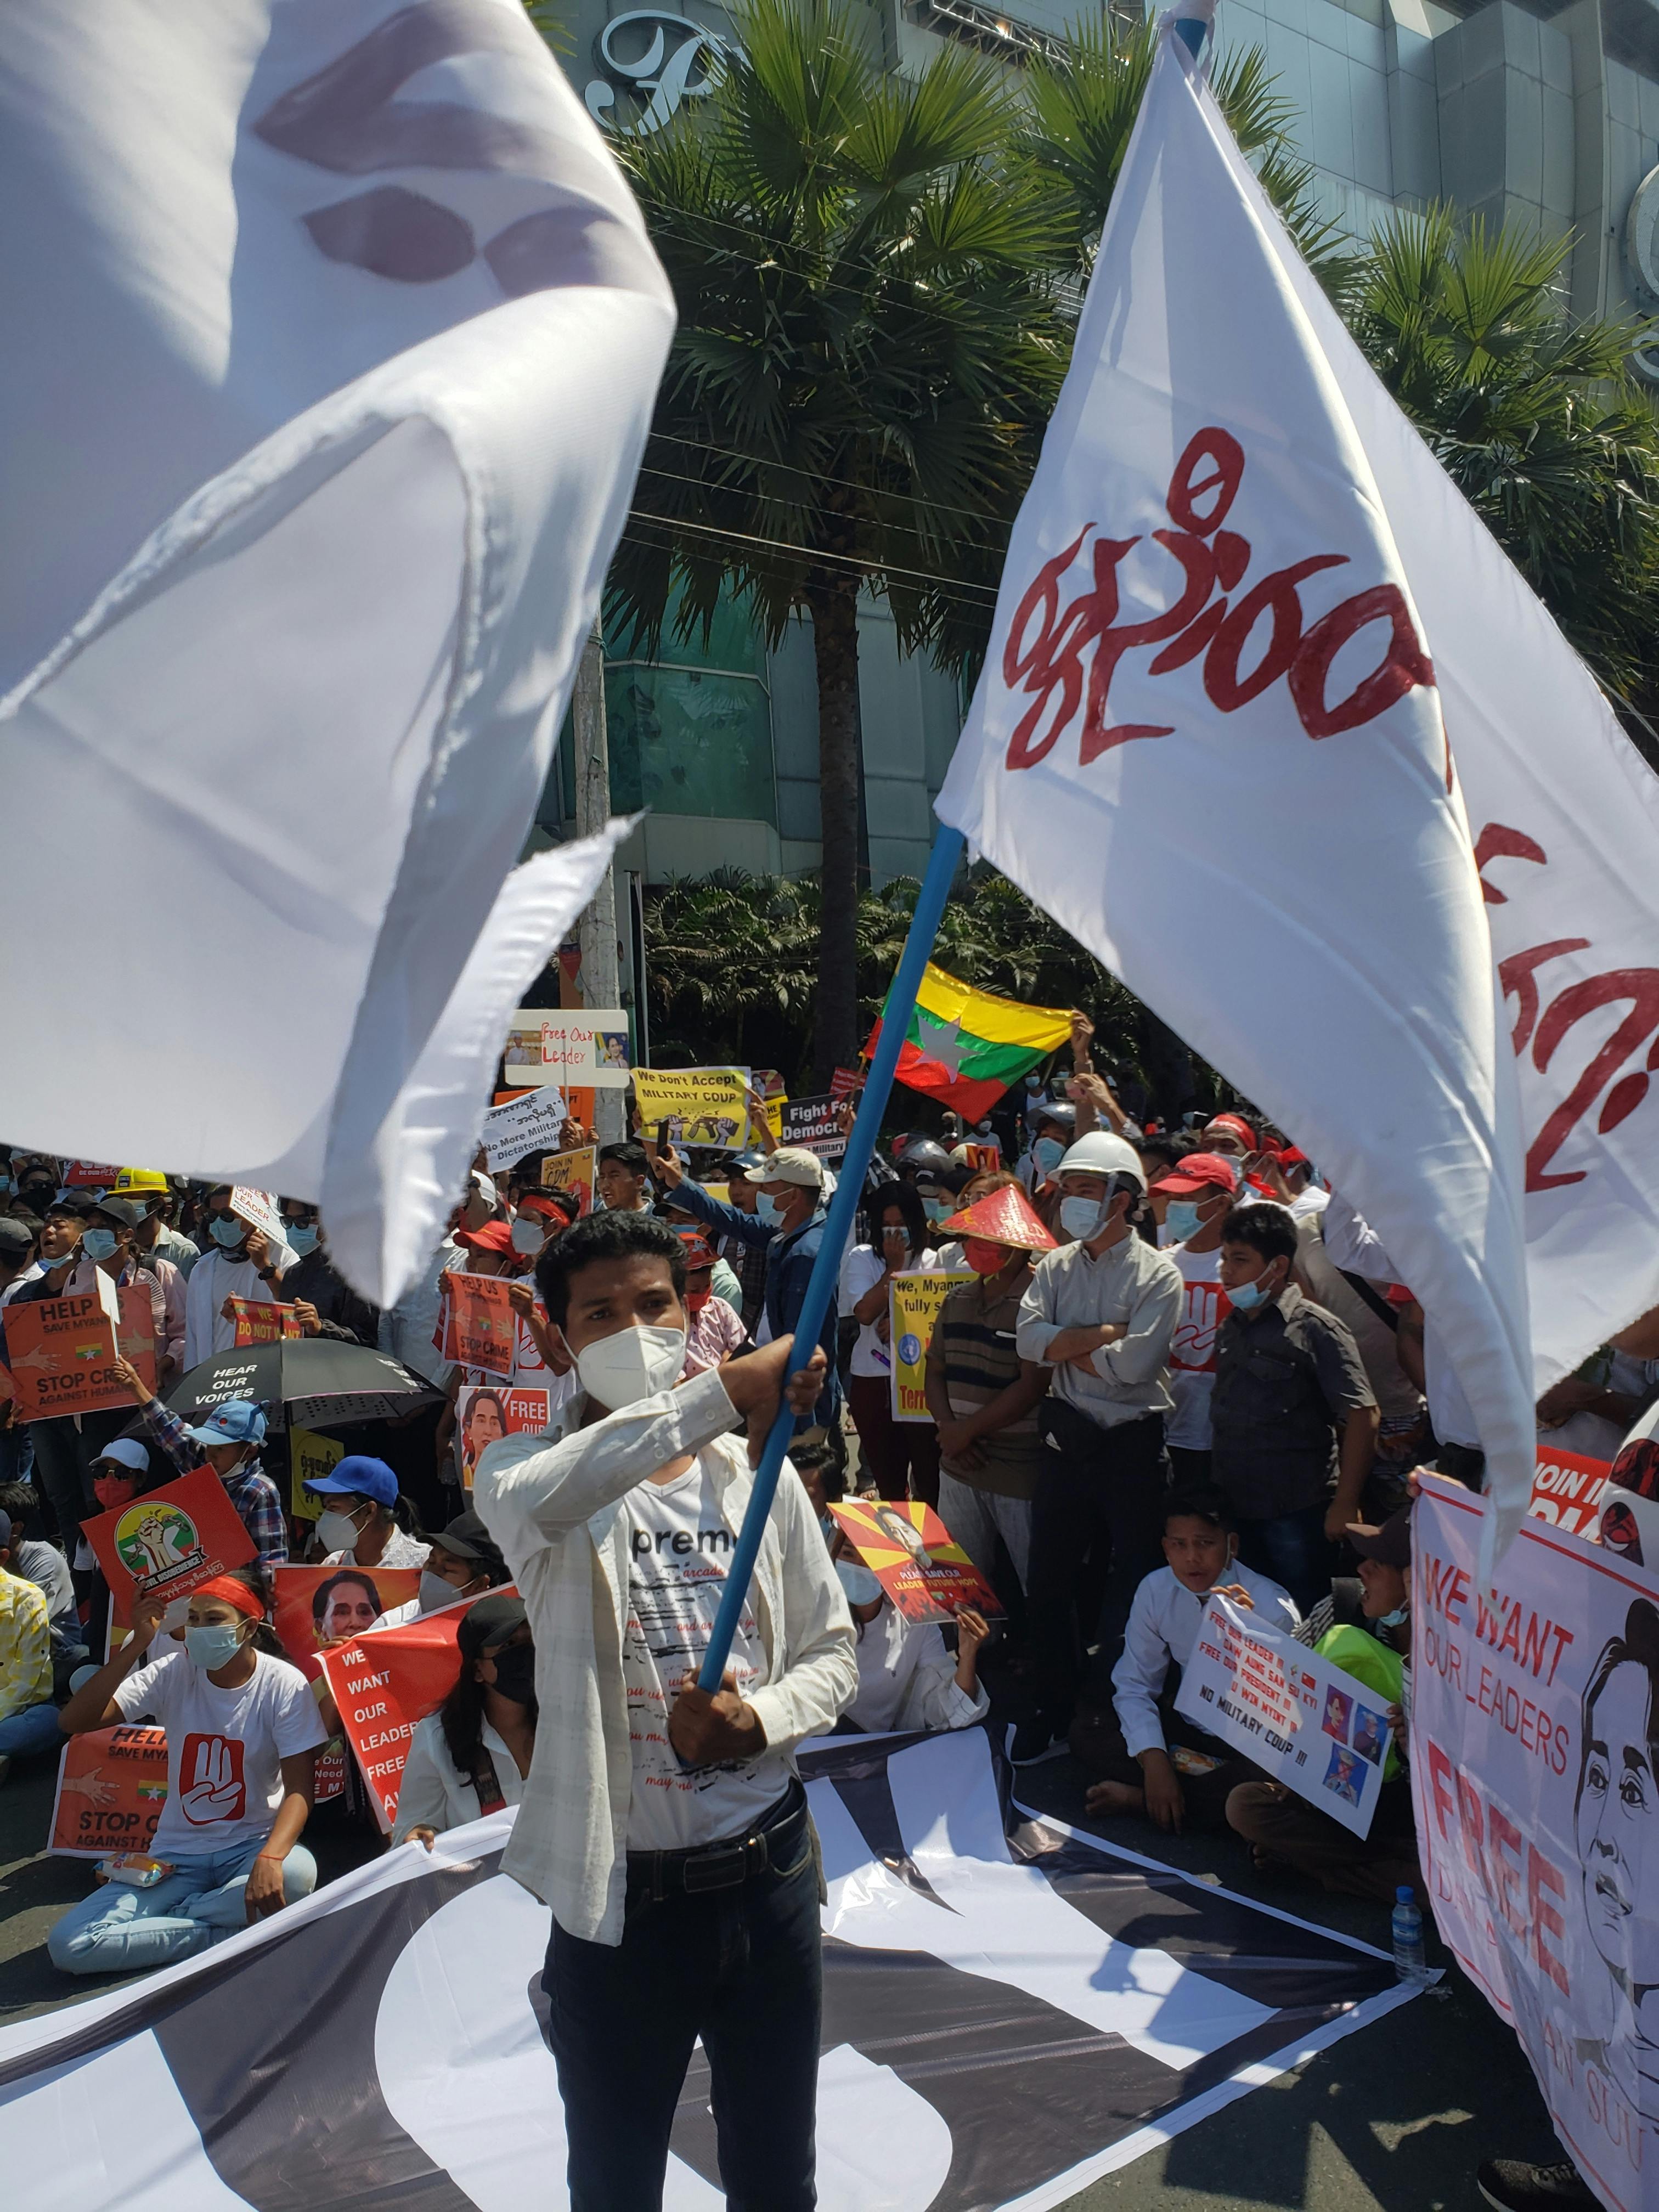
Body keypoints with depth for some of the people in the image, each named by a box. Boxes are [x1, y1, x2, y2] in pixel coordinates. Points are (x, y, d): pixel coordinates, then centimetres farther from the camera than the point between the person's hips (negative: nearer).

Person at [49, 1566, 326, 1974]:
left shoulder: (284, 1684, -13)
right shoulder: (173, 1672, -5)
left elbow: (298, 1788, -17)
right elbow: (73, 1721, -15)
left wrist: (269, 1858, -36)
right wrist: (137, 1645, -23)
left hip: (252, 1844, -2)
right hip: (177, 1854, 3)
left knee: (296, 1872, -38)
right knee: (67, 1945, -18)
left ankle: (169, 1917, -12)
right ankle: (229, 1928, -10)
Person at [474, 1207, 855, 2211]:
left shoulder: (758, 1473, 1)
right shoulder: (526, 1470, -10)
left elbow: (834, 1654, 6)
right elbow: (536, 1497, -37)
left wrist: (758, 1718, -15)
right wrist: (726, 1391, -44)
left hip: (771, 1878, 3)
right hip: (619, 1901, -2)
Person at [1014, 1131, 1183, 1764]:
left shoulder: (1157, 1273, -8)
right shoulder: (1055, 1266, 7)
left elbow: (1134, 1362, -20)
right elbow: (1029, 1339, -7)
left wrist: (1067, 1346, -9)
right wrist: (1105, 1333, -14)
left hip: (1132, 1444, -5)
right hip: (1068, 1438, 5)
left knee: (1135, 1589, 6)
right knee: (1050, 1581, 12)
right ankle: (1056, 1711, 27)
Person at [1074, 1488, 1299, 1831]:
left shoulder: (1272, 1606, -20)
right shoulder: (1155, 1591, -9)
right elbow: (1134, 1685, -4)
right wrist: (1154, 1761, -21)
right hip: (1186, 1726, 4)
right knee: (1086, 1732, -14)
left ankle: (1140, 1798, -18)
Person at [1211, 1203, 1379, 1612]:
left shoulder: (1314, 1328, -10)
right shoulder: (1230, 1329, 9)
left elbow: (1362, 1416, -14)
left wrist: (1344, 1505, -16)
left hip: (1297, 1514, -6)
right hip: (1234, 1509, 6)